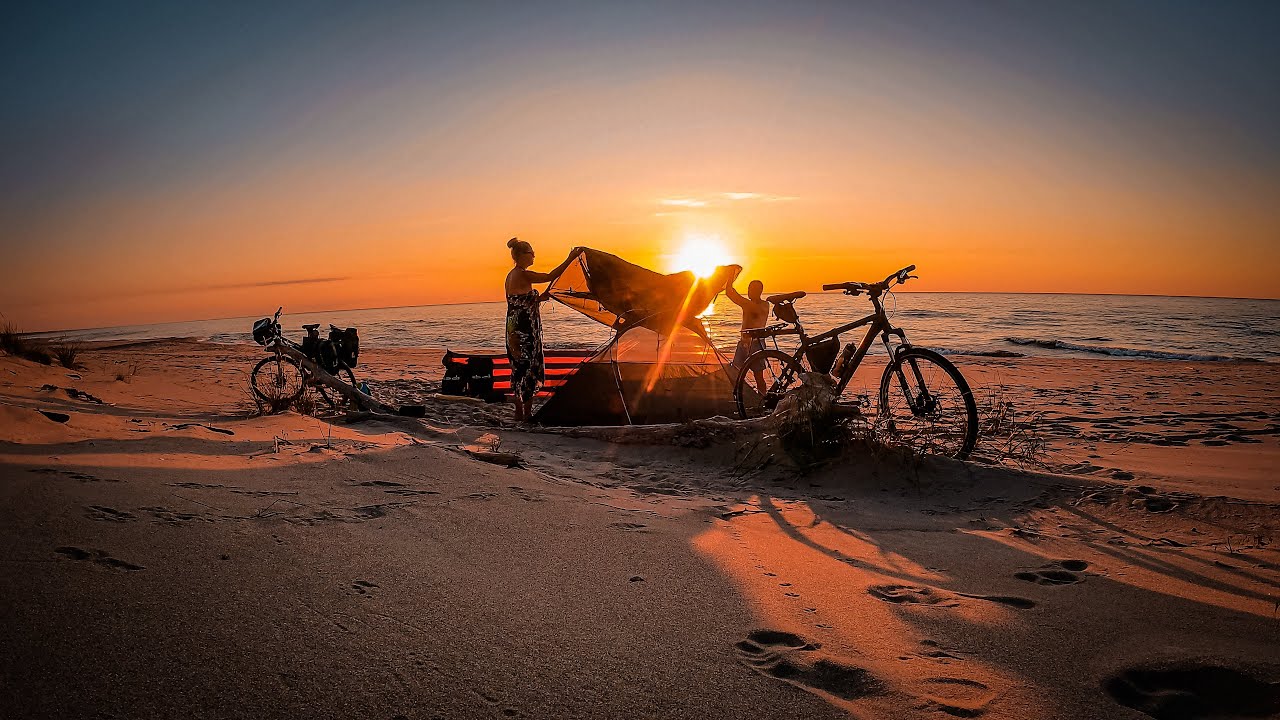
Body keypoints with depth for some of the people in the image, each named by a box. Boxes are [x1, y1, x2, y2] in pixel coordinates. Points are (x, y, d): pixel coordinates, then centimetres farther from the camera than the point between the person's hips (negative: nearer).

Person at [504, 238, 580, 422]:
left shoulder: (511, 276, 13)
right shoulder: (522, 275, -17)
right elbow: (550, 276, -21)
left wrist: (538, 299, 12)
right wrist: (570, 259, -17)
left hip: (514, 330, 10)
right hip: (525, 332, -10)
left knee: (519, 370, 15)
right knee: (528, 371, -2)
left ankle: (519, 414, 24)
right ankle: (527, 415, 4)